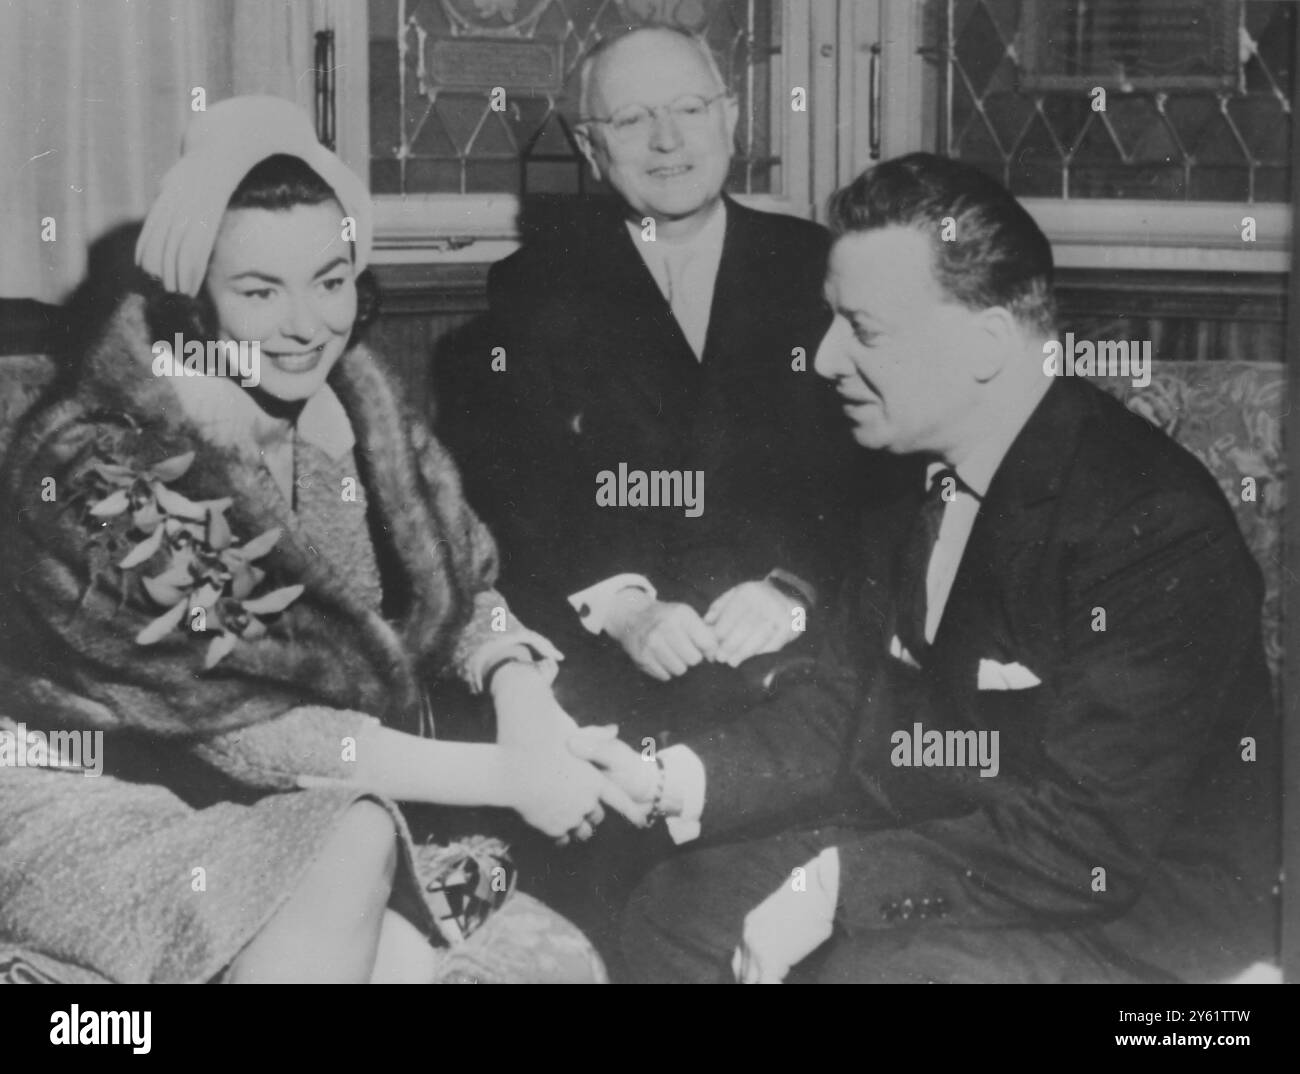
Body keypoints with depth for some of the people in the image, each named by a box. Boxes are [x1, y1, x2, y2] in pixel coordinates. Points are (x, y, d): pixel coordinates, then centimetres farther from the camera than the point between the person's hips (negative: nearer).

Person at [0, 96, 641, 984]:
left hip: (312, 816, 6)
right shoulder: (95, 464, -21)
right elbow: (247, 720, -24)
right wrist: (510, 776, -23)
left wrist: (524, 703, -17)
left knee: (556, 958, -16)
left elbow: (462, 581, 7)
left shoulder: (355, 410, -1)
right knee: (357, 838, -31)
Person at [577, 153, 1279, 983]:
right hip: (949, 855, 8)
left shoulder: (1151, 525, -24)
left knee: (864, 969, -30)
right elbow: (846, 712, 9)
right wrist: (675, 780, -7)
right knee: (679, 909, 6)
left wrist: (837, 885, -26)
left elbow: (1088, 845, -27)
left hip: (1145, 914, -8)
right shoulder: (922, 486, 3)